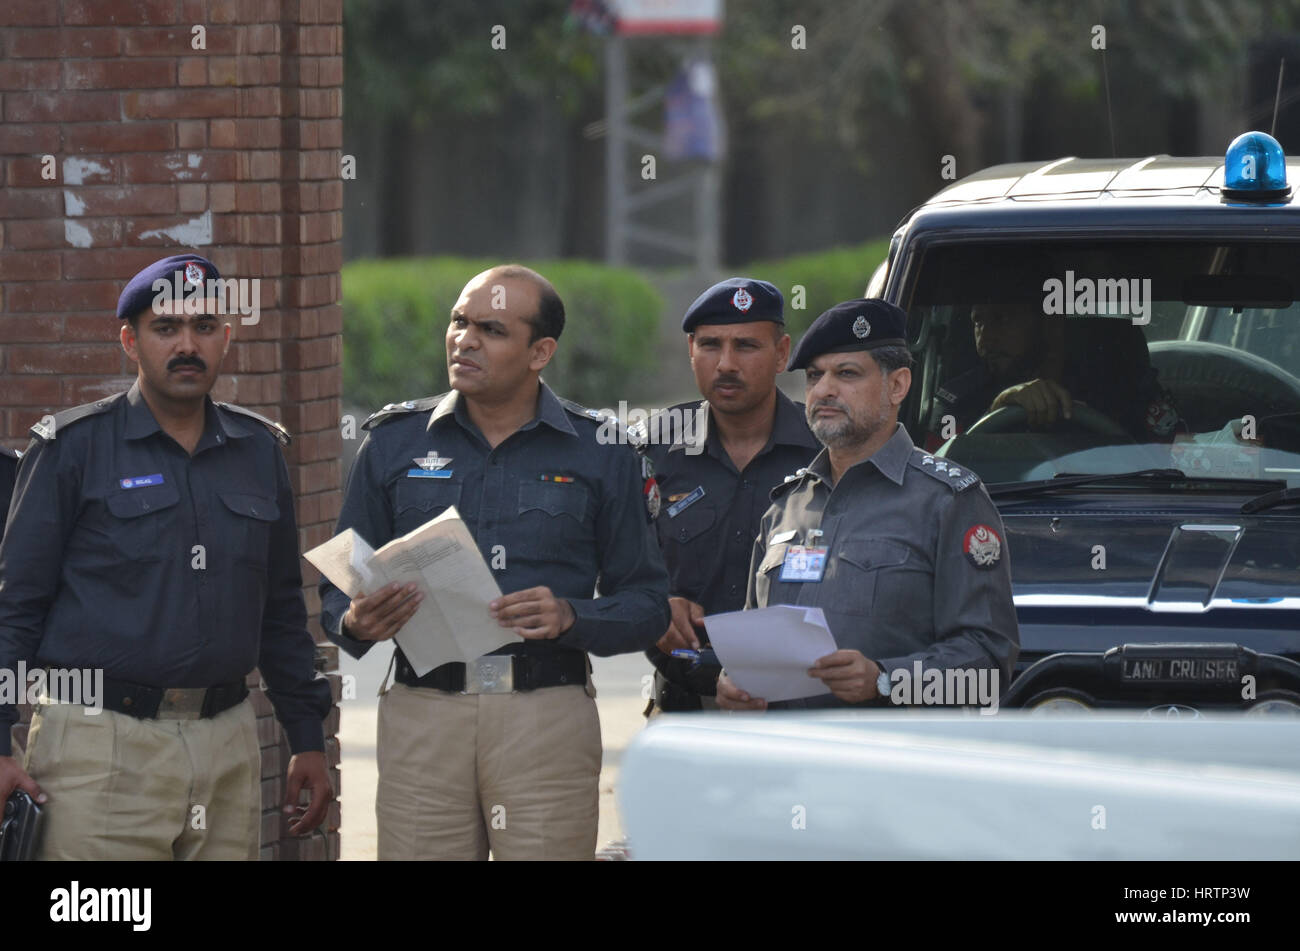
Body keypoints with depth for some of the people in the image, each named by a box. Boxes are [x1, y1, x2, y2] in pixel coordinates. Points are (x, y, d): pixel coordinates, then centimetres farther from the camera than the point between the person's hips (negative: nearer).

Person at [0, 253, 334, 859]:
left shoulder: (259, 451, 13)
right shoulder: (73, 448, 0)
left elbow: (282, 610, 21)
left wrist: (308, 739, 16)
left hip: (227, 744, 5)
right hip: (102, 738, -4)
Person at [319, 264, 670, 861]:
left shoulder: (600, 453, 8)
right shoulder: (394, 441, 12)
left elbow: (646, 605, 6)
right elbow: (341, 585, 13)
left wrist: (569, 618, -13)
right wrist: (357, 622, -11)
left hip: (548, 718, -1)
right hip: (422, 716, 1)